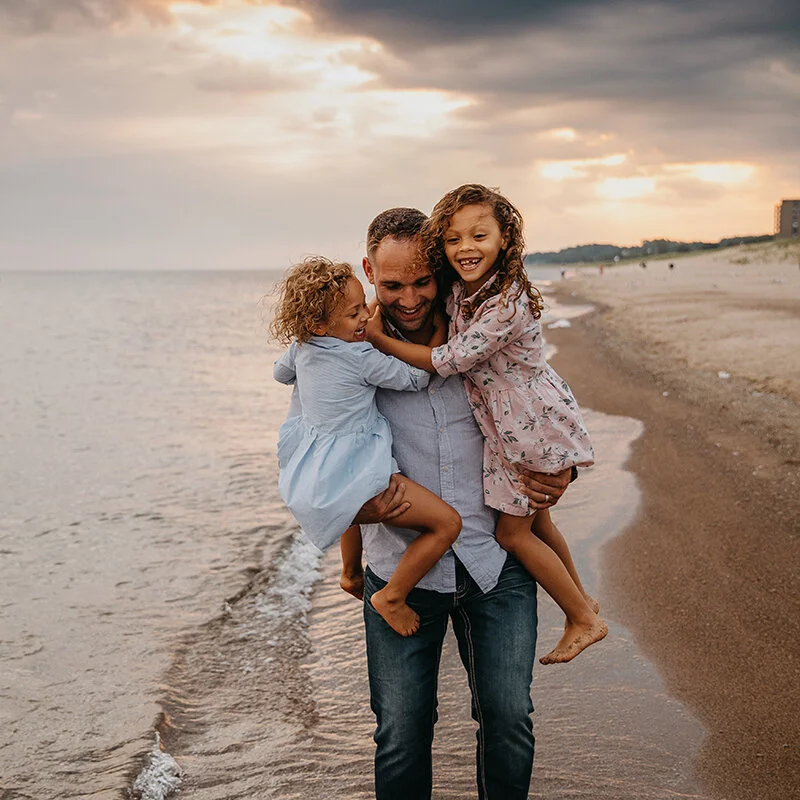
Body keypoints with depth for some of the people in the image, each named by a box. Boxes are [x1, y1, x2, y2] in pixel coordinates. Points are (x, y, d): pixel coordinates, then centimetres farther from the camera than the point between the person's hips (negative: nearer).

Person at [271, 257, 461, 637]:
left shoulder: (301, 348, 6)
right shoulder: (363, 358, -18)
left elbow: (281, 372, 28)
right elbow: (417, 378, -7)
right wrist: (440, 330, 4)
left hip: (310, 472, 10)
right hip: (353, 475, -10)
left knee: (353, 506, 45)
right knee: (447, 522, -11)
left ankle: (350, 573, 60)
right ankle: (391, 596, -2)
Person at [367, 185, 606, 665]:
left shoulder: (506, 303, -29)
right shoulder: (460, 290, -1)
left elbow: (449, 360, -26)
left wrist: (379, 338, -20)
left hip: (535, 427, -9)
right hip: (511, 427, 9)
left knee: (512, 532, 1)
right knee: (532, 519, 22)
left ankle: (585, 621, 16)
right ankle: (580, 598, 42)